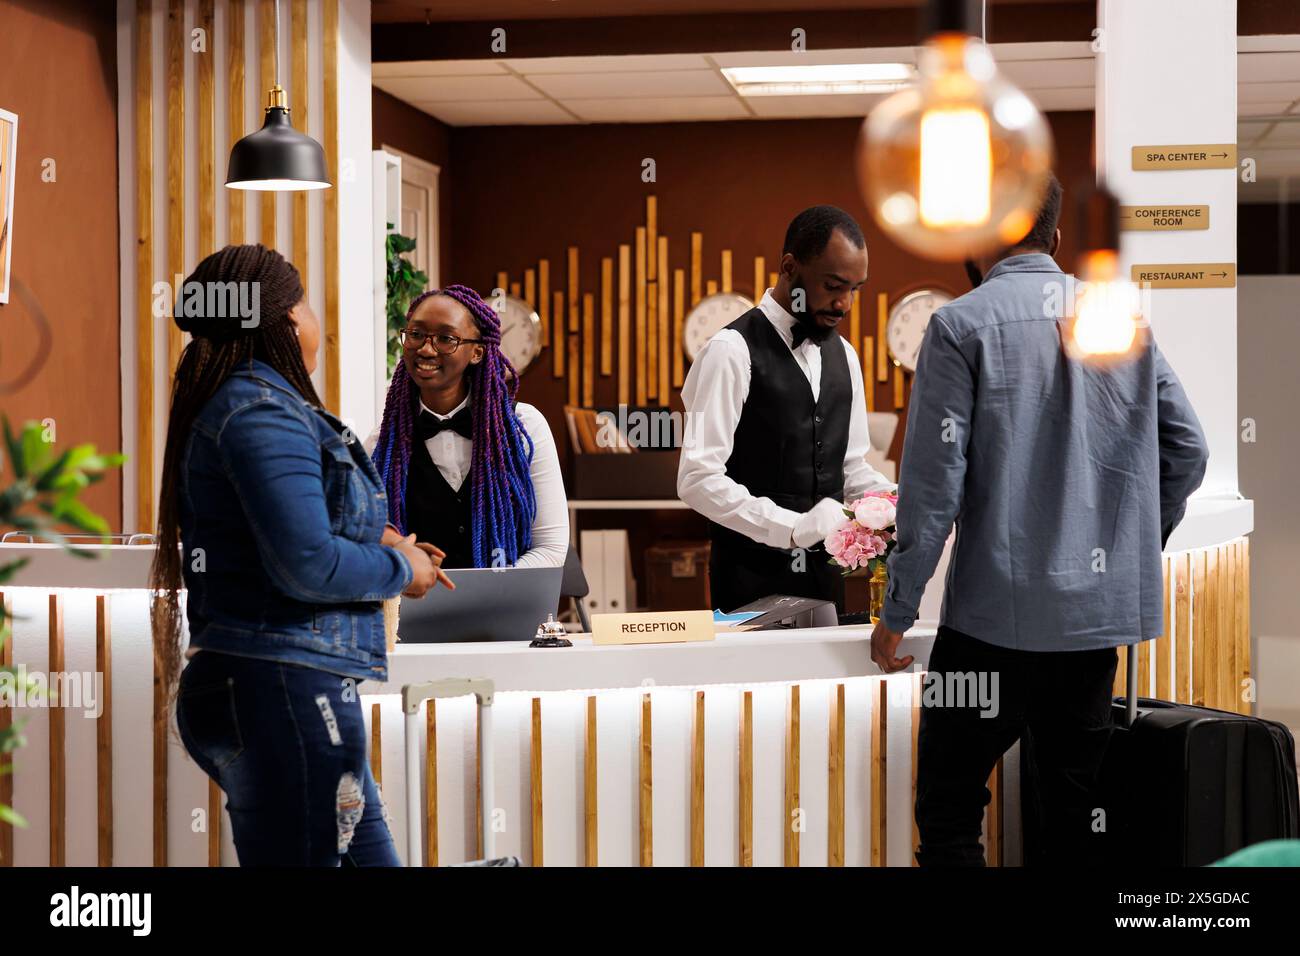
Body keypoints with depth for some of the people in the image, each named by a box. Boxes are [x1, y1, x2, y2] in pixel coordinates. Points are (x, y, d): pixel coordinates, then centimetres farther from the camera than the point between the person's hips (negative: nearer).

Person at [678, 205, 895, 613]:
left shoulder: (843, 355, 12)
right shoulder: (733, 350, -12)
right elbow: (698, 478, -18)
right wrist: (792, 527, -26)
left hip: (823, 576, 7)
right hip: (751, 578, -7)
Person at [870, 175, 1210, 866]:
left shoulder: (962, 324, -7)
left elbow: (933, 482, -11)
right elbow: (1186, 450, 9)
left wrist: (897, 612, -5)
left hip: (998, 613, -5)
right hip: (1103, 612, 5)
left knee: (947, 813, 1)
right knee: (1074, 815, 13)